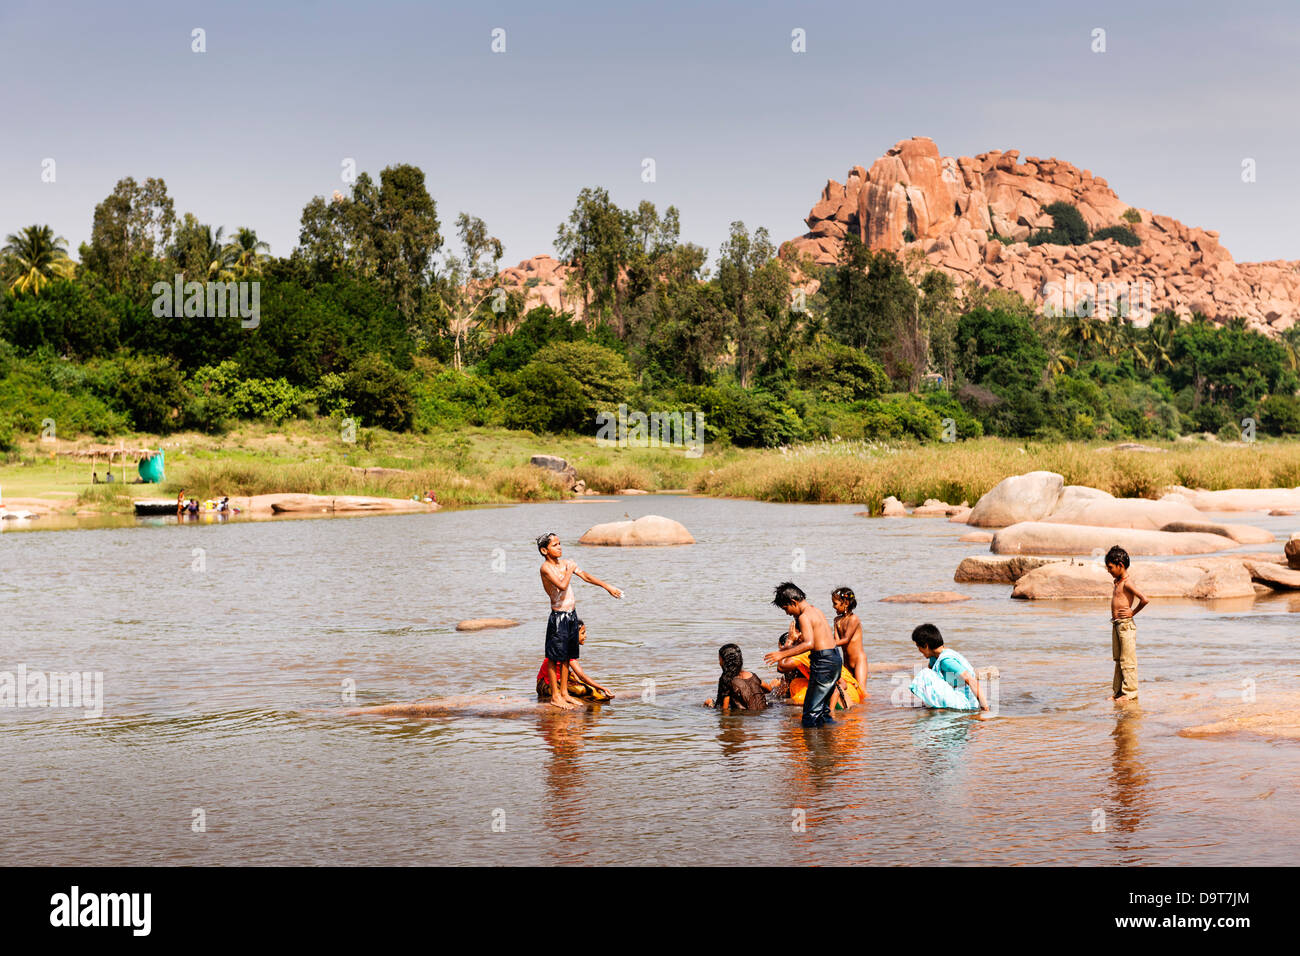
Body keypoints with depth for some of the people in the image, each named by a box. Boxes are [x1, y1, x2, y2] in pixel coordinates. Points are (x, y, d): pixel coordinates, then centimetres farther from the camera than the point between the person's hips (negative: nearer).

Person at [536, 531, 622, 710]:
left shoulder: (566, 563, 9)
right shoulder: (546, 567, -15)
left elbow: (586, 576, 16)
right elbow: (562, 585, -27)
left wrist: (608, 587, 15)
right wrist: (569, 570, -12)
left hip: (572, 615, 8)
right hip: (558, 617, -8)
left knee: (567, 656, 14)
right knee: (555, 658, 1)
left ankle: (564, 693, 24)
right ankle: (555, 696, 7)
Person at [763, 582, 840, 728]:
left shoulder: (804, 616, -13)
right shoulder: (816, 611, 17)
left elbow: (809, 644, -27)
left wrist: (783, 654, -27)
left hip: (824, 663, -10)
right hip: (835, 659, 10)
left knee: (811, 713, -9)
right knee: (822, 709, 19)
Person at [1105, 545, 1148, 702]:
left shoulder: (1127, 582, -15)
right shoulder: (1118, 582, 13)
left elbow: (1144, 599, -23)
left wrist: (1133, 612, -12)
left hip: (1126, 625, -10)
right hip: (1116, 624, 10)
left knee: (1128, 660, -4)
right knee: (1118, 660, 15)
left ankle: (1130, 692, 0)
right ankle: (1118, 691, 22)